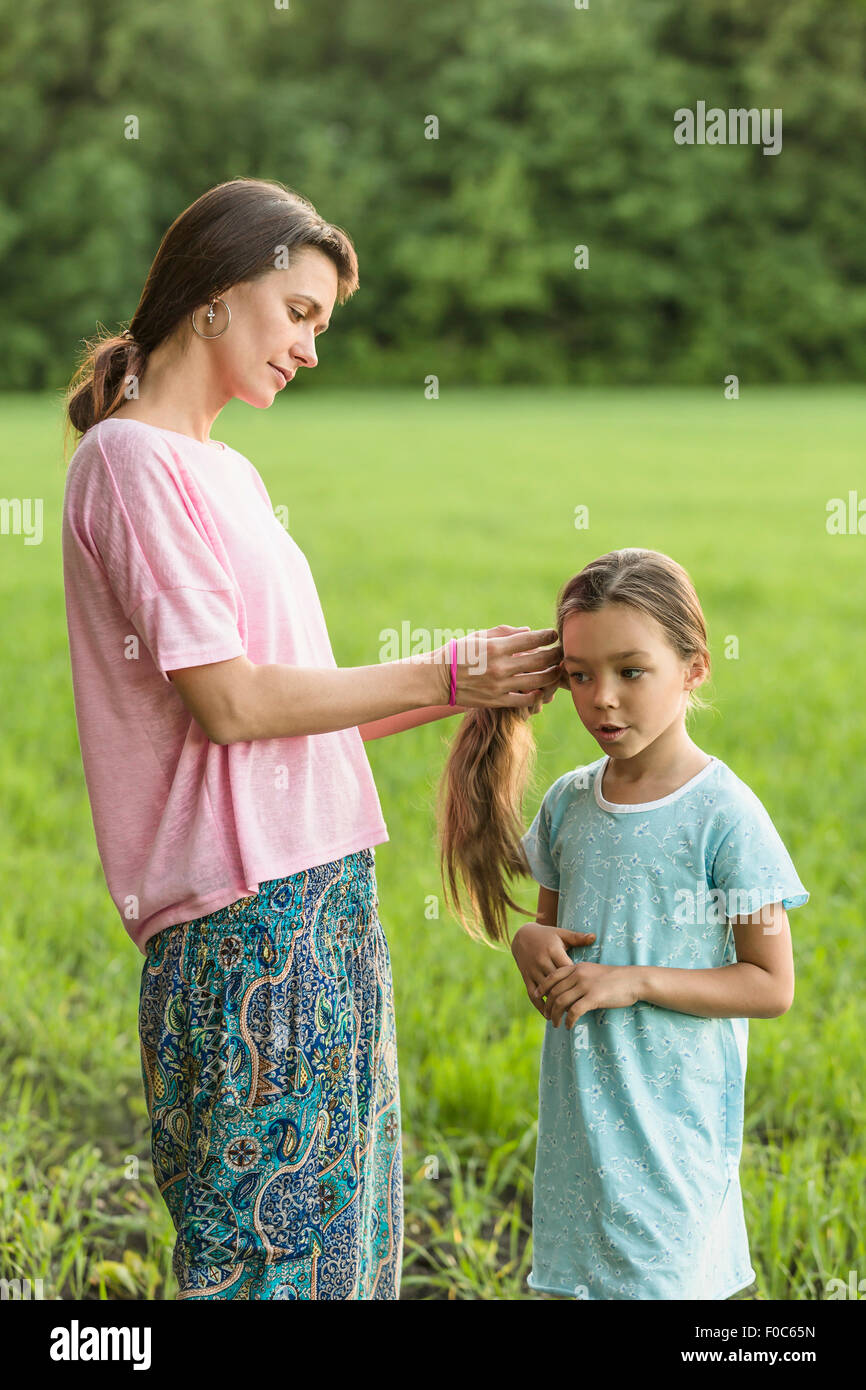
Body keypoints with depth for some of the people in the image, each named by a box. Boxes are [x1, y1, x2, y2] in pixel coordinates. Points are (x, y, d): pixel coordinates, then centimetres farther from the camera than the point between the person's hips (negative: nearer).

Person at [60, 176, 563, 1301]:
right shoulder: (134, 460, -8)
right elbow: (230, 703, -16)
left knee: (339, 1225, 12)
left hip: (323, 900, 9)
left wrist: (467, 692, 9)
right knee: (265, 1244, -4)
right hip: (248, 914, -9)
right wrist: (443, 676, -8)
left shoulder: (224, 471, 19)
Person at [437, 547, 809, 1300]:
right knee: (588, 1272, 13)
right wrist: (531, 943, -7)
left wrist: (634, 982, -19)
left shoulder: (724, 815, -13)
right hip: (580, 1106, 5)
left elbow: (771, 985, -12)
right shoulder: (568, 803, 3)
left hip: (670, 1118, -5)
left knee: (658, 1275, -1)